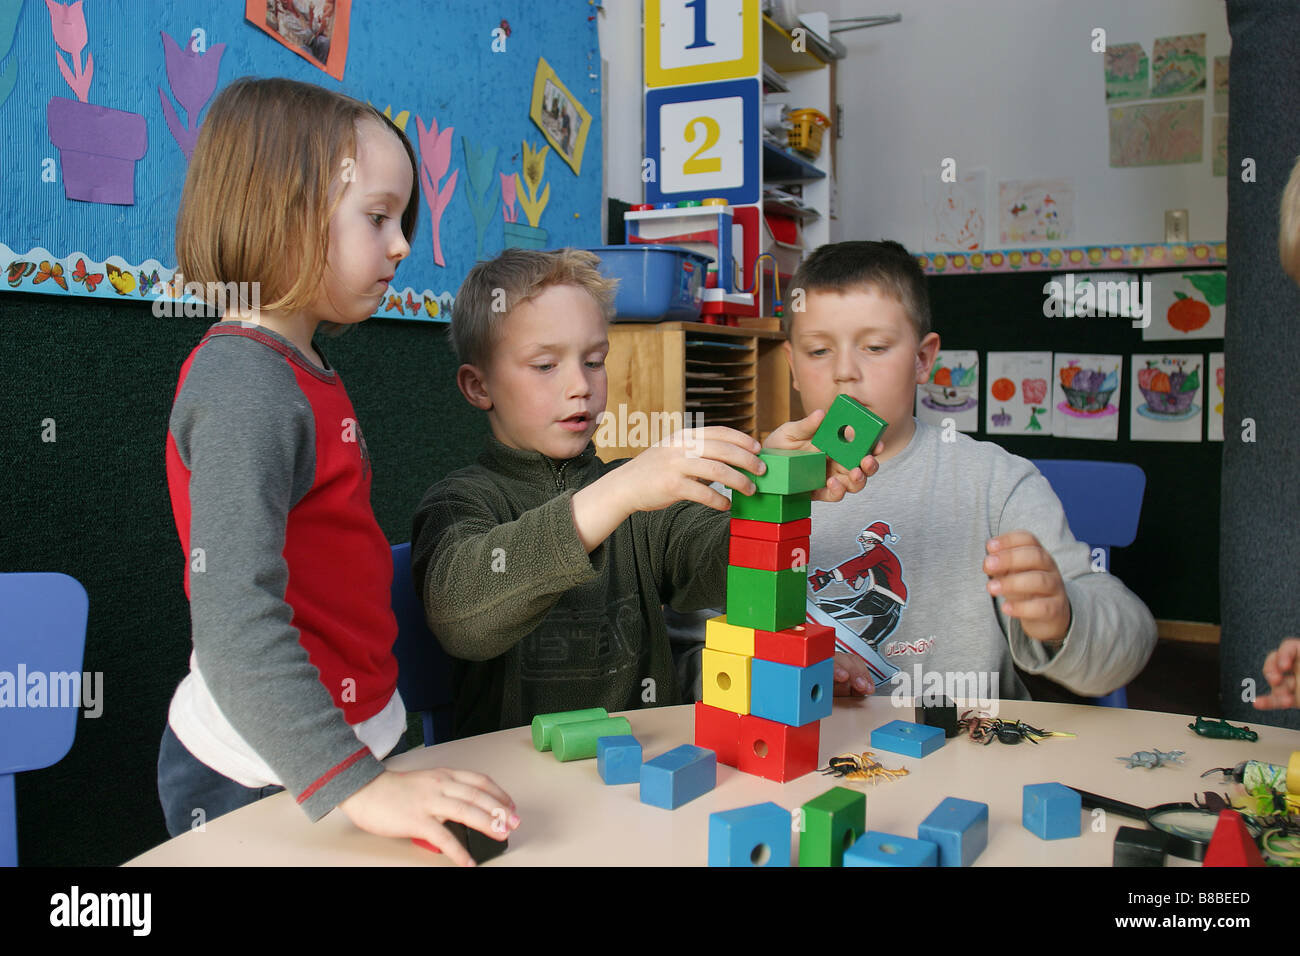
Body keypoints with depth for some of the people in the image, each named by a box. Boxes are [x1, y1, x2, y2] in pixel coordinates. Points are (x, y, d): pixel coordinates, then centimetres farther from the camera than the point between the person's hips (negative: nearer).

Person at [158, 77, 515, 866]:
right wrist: (357, 786, -35)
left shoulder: (302, 372, 7)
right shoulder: (245, 386, -22)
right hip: (266, 778, -9)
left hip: (354, 733, 9)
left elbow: (327, 563, 7)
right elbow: (234, 618, -31)